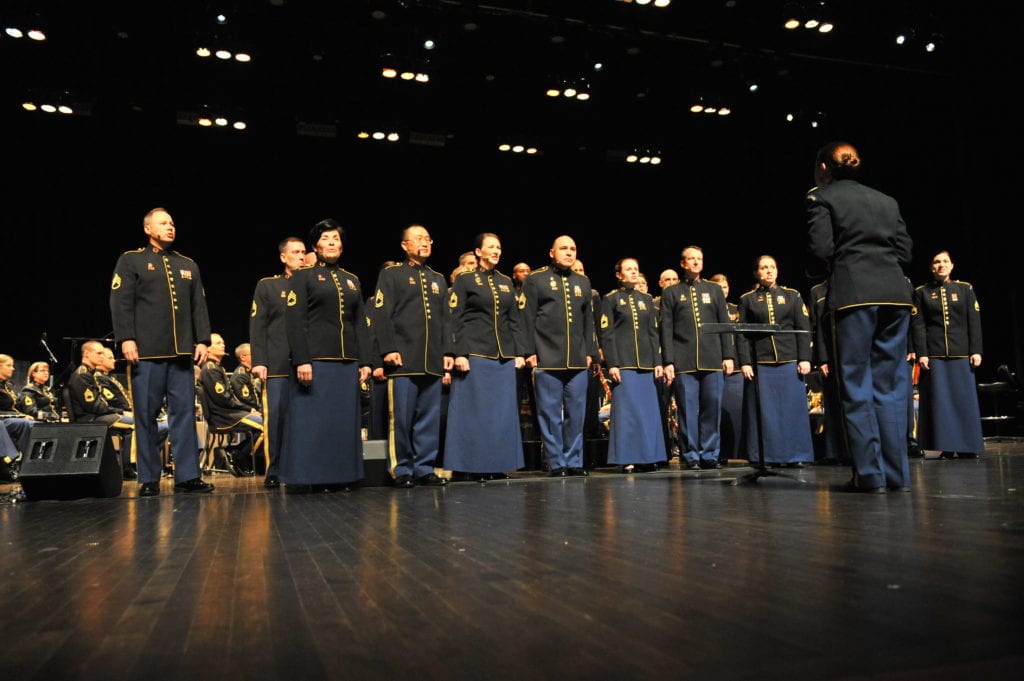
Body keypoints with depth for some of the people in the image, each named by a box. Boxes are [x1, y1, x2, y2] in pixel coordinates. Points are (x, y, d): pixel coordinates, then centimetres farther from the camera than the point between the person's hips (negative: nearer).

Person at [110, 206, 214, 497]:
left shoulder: (188, 265, 20)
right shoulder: (131, 260, 8)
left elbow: (199, 307, 15)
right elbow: (120, 302, -1)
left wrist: (202, 340, 5)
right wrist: (126, 339, -11)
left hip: (182, 352, 4)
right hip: (146, 351, -3)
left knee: (185, 412, 1)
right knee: (146, 414, 1)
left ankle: (187, 475, 4)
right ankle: (149, 479, 7)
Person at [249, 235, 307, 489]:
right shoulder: (267, 286, 10)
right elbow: (257, 326, 4)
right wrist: (258, 361, -6)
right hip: (277, 365, -2)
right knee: (276, 417, -1)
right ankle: (274, 471, 9)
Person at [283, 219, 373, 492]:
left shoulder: (352, 280, 19)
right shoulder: (302, 277, 5)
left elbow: (361, 324, 15)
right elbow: (294, 321, -5)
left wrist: (366, 361, 6)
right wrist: (301, 360, -16)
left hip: (348, 362, 5)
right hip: (315, 360, -5)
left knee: (345, 420, 5)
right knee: (312, 420, -4)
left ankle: (342, 475, 12)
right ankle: (310, 478, 3)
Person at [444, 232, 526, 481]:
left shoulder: (506, 282, 15)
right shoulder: (464, 280, 2)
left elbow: (514, 320, 16)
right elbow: (455, 319, -4)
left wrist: (519, 352, 8)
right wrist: (458, 353, -13)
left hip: (504, 356, 5)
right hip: (474, 354, -5)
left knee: (503, 410, 5)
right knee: (475, 409, -2)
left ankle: (499, 464, 14)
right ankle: (475, 465, 6)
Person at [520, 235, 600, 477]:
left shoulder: (583, 282, 18)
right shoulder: (535, 279, 4)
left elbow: (589, 321, 18)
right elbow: (527, 318, -1)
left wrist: (591, 353, 10)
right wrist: (530, 352, -8)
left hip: (578, 361, 4)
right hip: (547, 359, -4)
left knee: (576, 413, 5)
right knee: (550, 413, -1)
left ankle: (574, 461, 14)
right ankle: (557, 463, 7)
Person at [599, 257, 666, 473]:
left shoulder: (647, 299, 17)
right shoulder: (610, 299, 3)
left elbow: (653, 333, 15)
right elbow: (605, 334, -4)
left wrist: (658, 362, 6)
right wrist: (612, 364, -12)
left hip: (646, 363, 5)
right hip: (623, 363, -5)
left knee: (649, 409, 3)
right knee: (626, 409, -5)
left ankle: (648, 457, 10)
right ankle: (627, 459, 1)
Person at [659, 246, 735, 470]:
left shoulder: (715, 290, 17)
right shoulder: (671, 293, 10)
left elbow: (725, 325, 13)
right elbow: (666, 330, 4)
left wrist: (728, 355, 4)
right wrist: (668, 362, -4)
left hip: (712, 360, 2)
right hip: (684, 362, -2)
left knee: (712, 408, 1)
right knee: (687, 410, -1)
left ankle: (710, 454, 11)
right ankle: (691, 456, 7)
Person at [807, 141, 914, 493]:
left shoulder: (821, 198, 5)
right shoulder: (886, 200, 20)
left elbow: (821, 251, -5)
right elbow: (905, 250, 14)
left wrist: (815, 273, 15)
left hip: (854, 295, -5)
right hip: (895, 293, 5)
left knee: (857, 385, -1)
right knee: (890, 384, 8)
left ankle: (870, 474, -2)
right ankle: (896, 472, 10)